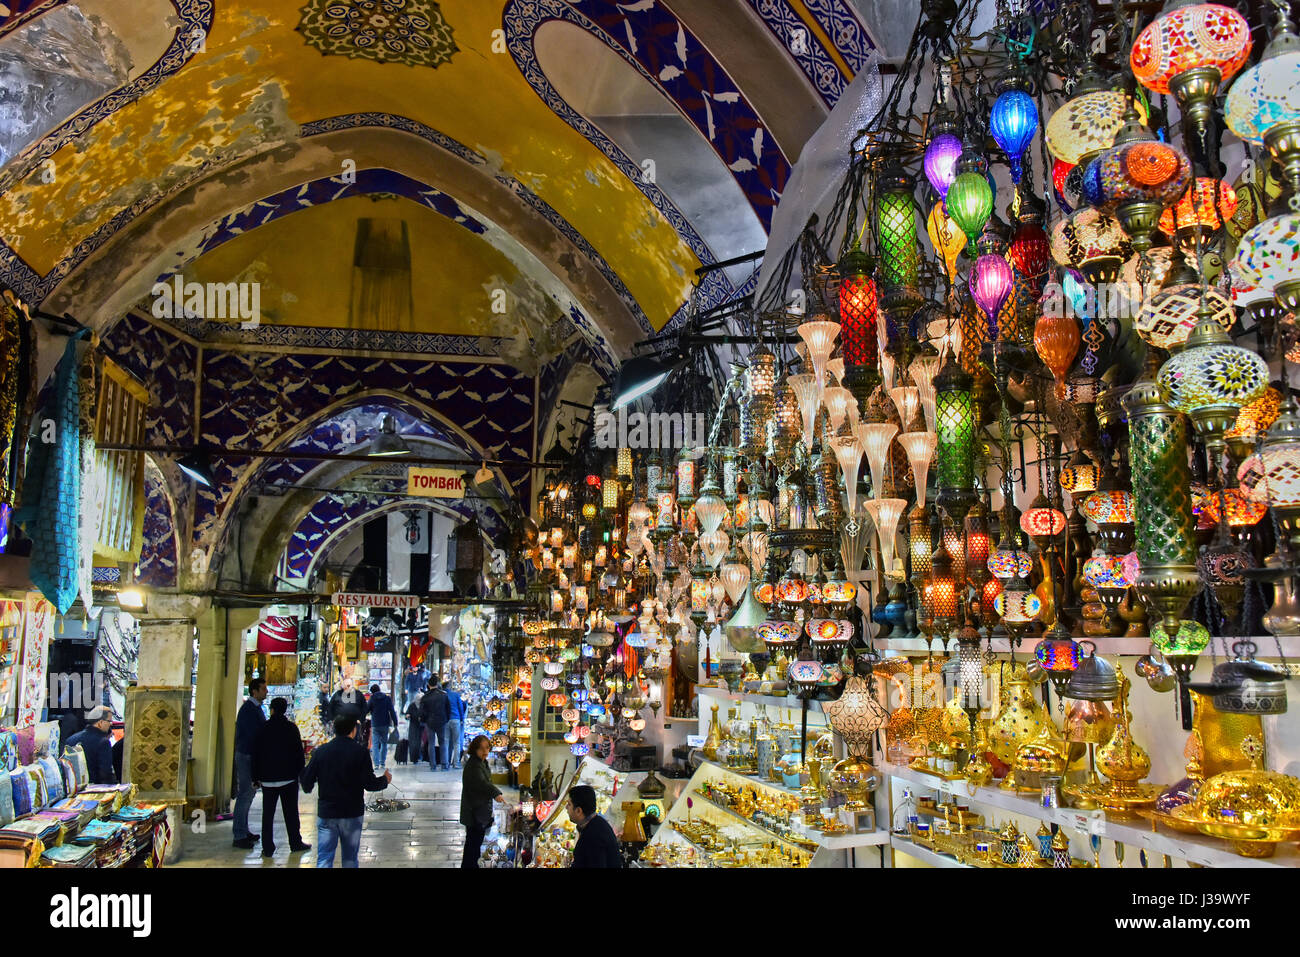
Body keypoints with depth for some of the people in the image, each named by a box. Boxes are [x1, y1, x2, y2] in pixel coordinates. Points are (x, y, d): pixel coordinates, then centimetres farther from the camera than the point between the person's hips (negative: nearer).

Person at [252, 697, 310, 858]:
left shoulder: (264, 728, -3)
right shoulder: (292, 728, -3)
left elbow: (257, 754, -1)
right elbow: (299, 752, -3)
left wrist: (256, 776, 6)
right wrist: (300, 771, 6)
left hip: (268, 777, 0)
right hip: (289, 777, 0)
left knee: (268, 813, 5)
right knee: (291, 812, 9)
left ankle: (267, 848, 3)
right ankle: (295, 843, 14)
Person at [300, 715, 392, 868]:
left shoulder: (321, 751, -3)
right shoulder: (360, 752, -10)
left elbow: (307, 782, 0)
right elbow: (369, 784, -10)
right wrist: (385, 780, 10)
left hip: (326, 811, 1)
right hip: (352, 813, -1)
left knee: (324, 857, 3)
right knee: (350, 857, 13)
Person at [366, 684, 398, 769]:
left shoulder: (372, 699, -3)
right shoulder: (387, 698, 0)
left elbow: (366, 710, 4)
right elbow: (392, 711, -4)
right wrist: (395, 723, -2)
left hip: (375, 725, -2)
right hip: (385, 725, 2)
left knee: (375, 744, 1)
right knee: (384, 743, 14)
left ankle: (376, 764, -8)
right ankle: (382, 763, 12)